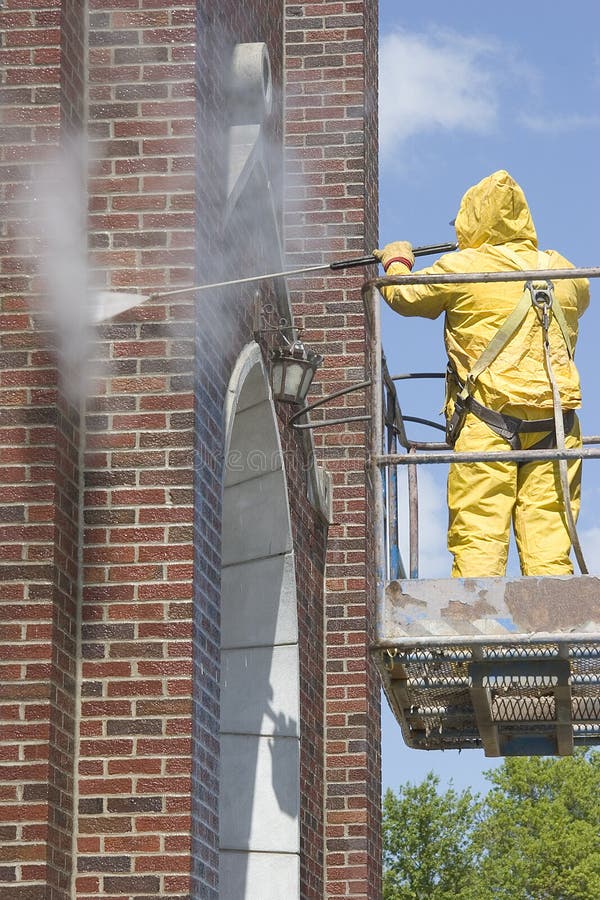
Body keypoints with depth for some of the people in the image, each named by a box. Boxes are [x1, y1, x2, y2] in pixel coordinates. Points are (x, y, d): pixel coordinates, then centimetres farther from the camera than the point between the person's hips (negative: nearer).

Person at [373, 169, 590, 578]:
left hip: (487, 422, -4)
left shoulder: (461, 268, 0)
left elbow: (404, 297, 14)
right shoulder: (563, 271, 12)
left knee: (477, 544, -7)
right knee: (549, 549, 0)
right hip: (555, 424, 4)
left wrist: (397, 262, 36)